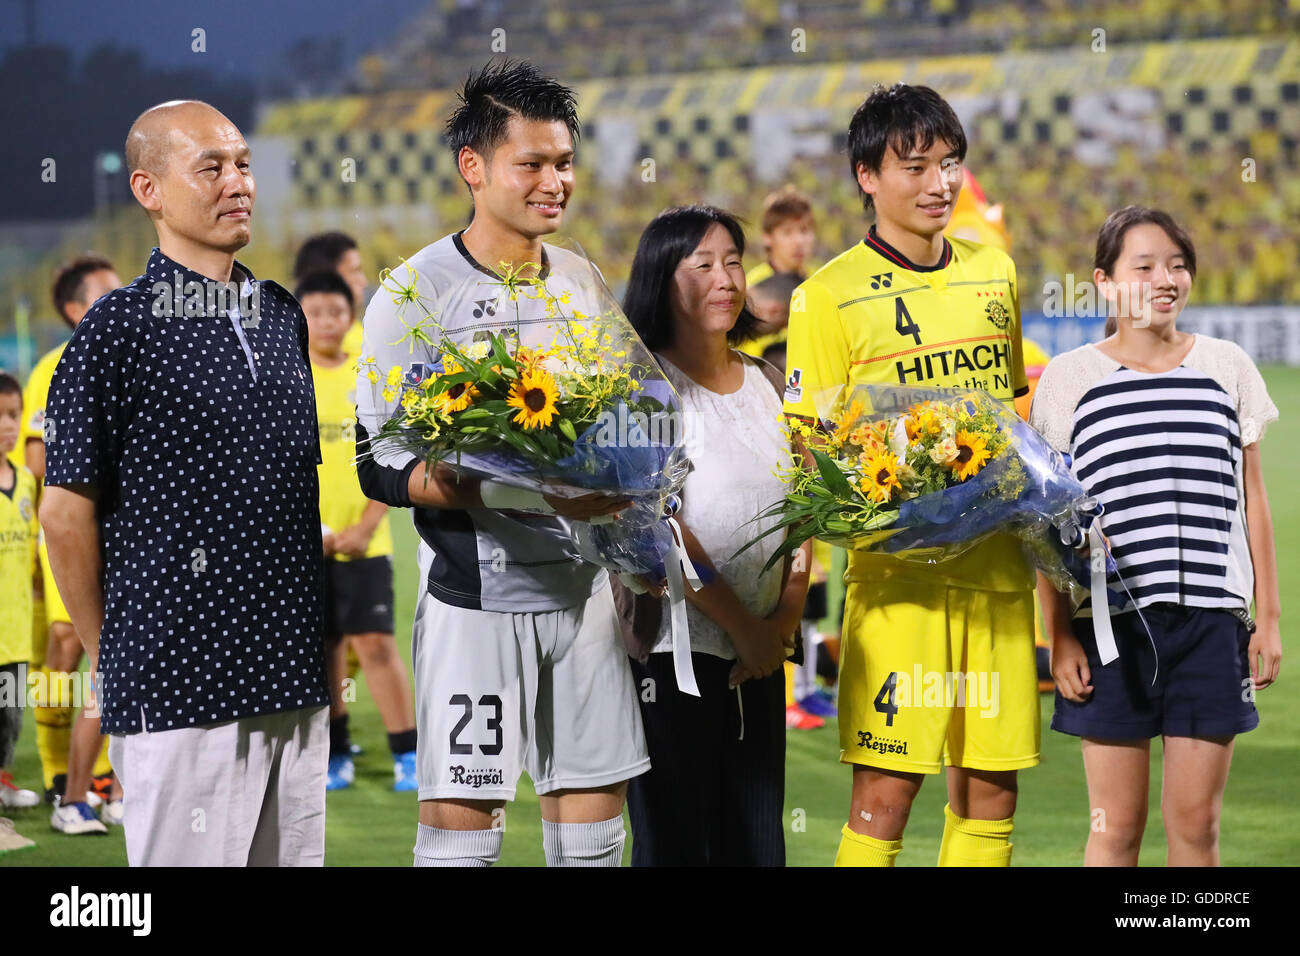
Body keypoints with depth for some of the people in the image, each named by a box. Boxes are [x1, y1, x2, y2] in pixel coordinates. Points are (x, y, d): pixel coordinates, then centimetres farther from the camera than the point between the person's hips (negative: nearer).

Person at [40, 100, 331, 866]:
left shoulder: (283, 316, 13)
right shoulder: (120, 329, -8)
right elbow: (67, 515, -7)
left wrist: (317, 643, 17)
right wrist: (114, 657, -1)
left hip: (295, 680, 7)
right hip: (180, 689, -7)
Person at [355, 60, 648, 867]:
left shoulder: (581, 280, 11)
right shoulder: (417, 293, -8)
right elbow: (383, 468, -14)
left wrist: (620, 487, 2)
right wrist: (534, 497, -25)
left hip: (581, 587, 6)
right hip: (475, 595, -5)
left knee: (594, 823, 7)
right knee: (461, 817, -6)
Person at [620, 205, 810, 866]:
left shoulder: (767, 384, 14)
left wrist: (785, 619, -3)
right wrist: (740, 624, -13)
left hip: (759, 657, 6)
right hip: (671, 648, -6)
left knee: (759, 846, 5)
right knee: (674, 845, -3)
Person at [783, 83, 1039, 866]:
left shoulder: (995, 273, 12)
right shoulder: (830, 296, -3)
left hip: (996, 564, 5)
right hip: (898, 571, -5)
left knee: (990, 787, 6)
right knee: (886, 787, -7)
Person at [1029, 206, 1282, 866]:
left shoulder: (1226, 367, 8)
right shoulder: (1069, 379, 3)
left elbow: (1252, 501, 12)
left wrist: (1268, 618, 8)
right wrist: (1058, 637, -1)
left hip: (1210, 619, 1)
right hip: (1110, 621, -1)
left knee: (1195, 819, 3)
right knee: (1117, 823, 2)